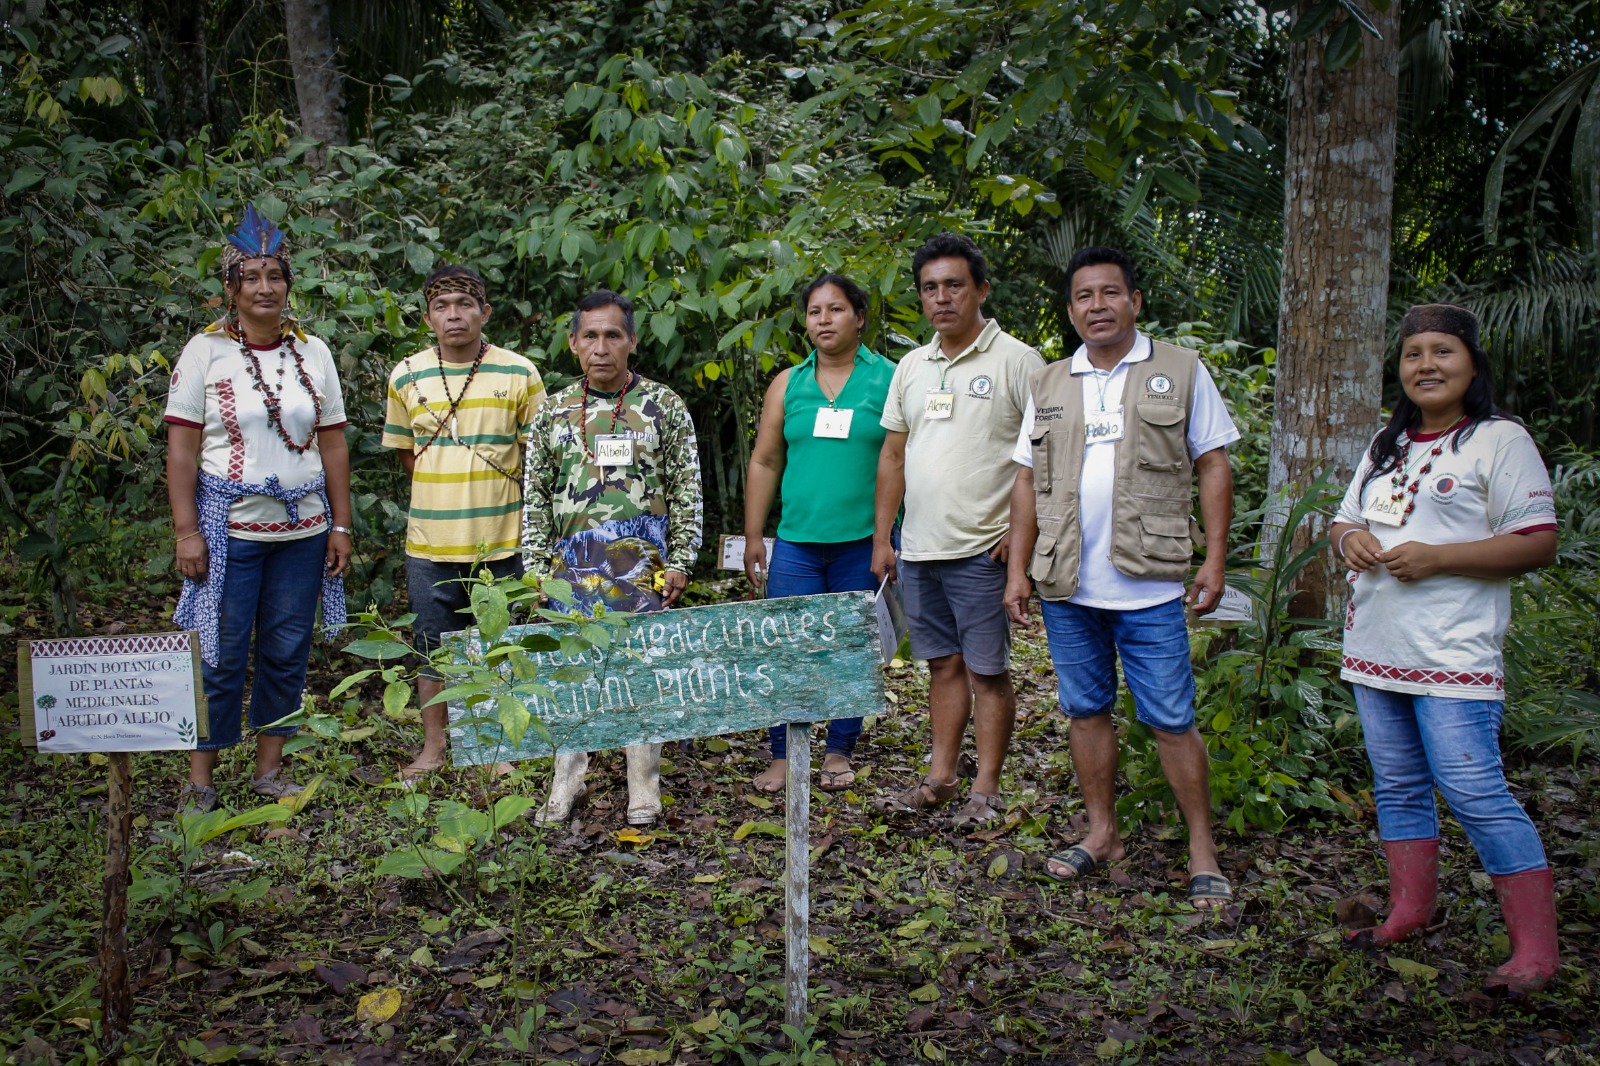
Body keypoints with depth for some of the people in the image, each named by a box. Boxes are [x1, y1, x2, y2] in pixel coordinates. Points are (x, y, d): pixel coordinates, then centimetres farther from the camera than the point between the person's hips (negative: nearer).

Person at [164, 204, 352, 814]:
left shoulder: (313, 353, 8)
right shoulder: (205, 352, -1)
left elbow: (333, 445, 9)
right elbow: (181, 450, -4)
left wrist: (341, 525, 6)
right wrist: (187, 532, -9)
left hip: (303, 530, 3)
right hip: (229, 529, -3)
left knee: (287, 652, 9)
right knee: (220, 656, 0)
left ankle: (270, 769, 22)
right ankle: (200, 781, 12)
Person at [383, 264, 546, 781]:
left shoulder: (519, 374, -3)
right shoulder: (406, 376, 3)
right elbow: (405, 449, 15)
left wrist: (493, 492, 1)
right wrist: (444, 492, 8)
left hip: (500, 540, -2)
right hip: (430, 541, 2)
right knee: (433, 647, 12)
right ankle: (433, 746, 26)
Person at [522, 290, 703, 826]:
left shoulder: (664, 407, 2)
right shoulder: (554, 412, 8)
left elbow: (687, 492, 2)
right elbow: (536, 499, 10)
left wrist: (679, 561, -4)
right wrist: (537, 569, 4)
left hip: (644, 570, -2)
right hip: (573, 567, 2)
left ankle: (643, 784, 17)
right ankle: (567, 778, 22)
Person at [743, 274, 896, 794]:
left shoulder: (889, 379, 1)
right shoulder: (787, 384, 9)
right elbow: (764, 462, 11)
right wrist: (753, 537, 7)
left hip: (863, 542, -2)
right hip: (797, 542, 2)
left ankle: (840, 751, 22)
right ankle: (783, 755, 12)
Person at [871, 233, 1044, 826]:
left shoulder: (1015, 360, -6)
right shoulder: (912, 366, 13)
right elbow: (893, 455, 17)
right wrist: (881, 537, 13)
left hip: (982, 549, -6)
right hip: (918, 548, 6)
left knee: (988, 670, 1)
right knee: (943, 664, 14)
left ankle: (986, 790, 11)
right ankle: (940, 778, 23)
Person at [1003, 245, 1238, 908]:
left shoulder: (1181, 371, 3)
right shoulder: (1048, 385, 12)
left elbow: (1212, 468, 2)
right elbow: (1028, 481, 12)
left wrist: (1215, 560, -5)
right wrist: (1018, 569, 6)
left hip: (1149, 586, -4)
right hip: (1066, 586, 4)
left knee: (1172, 720, -1)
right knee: (1086, 710, 12)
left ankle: (1202, 851, 11)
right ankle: (1103, 833, 26)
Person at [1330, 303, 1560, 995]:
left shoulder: (1499, 439, -5)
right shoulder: (1388, 444, 17)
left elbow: (1538, 544, -10)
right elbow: (1346, 519, 24)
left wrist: (1435, 557, -19)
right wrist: (1350, 538, -1)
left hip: (1452, 654, -7)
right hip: (1375, 648, 7)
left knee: (1474, 792, -11)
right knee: (1398, 787, 14)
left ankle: (1536, 945, -2)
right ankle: (1409, 910, 27)